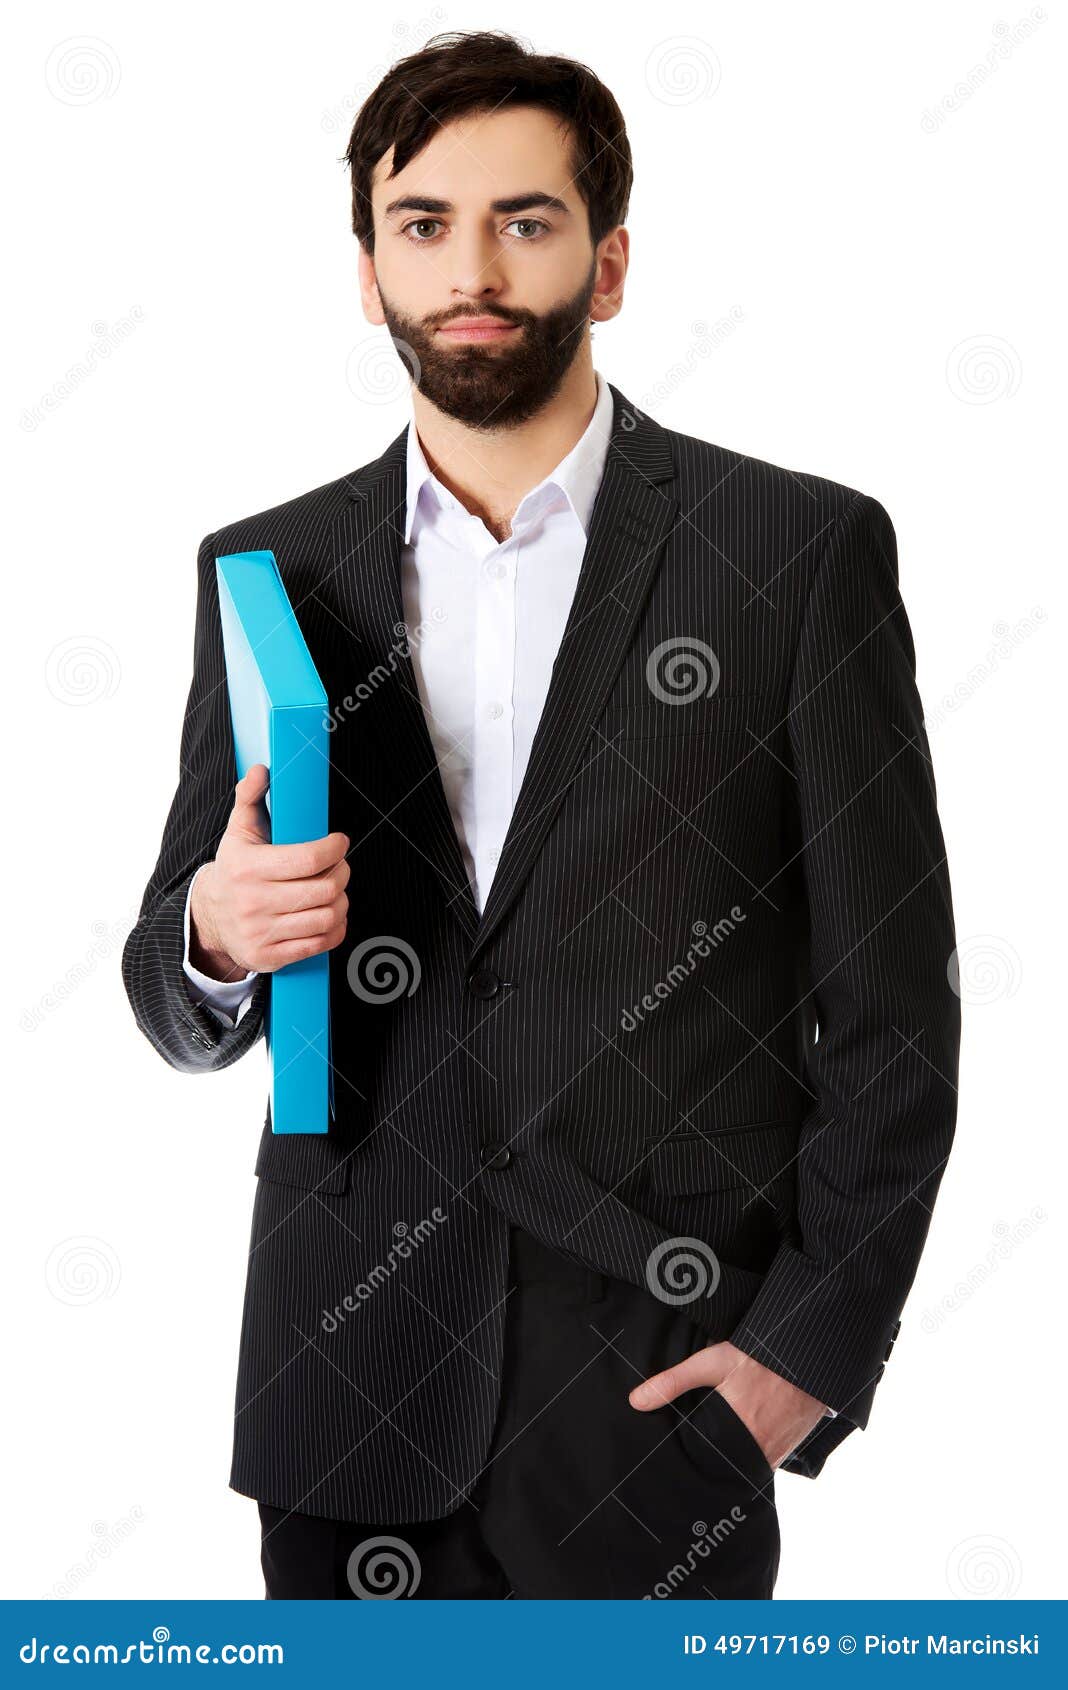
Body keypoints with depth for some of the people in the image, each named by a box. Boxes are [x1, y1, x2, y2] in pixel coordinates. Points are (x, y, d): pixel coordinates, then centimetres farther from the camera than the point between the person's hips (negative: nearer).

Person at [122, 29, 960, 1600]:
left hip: (661, 1393, -2)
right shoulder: (268, 571, 6)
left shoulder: (805, 548, -3)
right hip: (351, 1385, 3)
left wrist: (813, 1347, -8)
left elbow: (893, 1006, -2)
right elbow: (182, 1013, 11)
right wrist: (217, 935, -11)